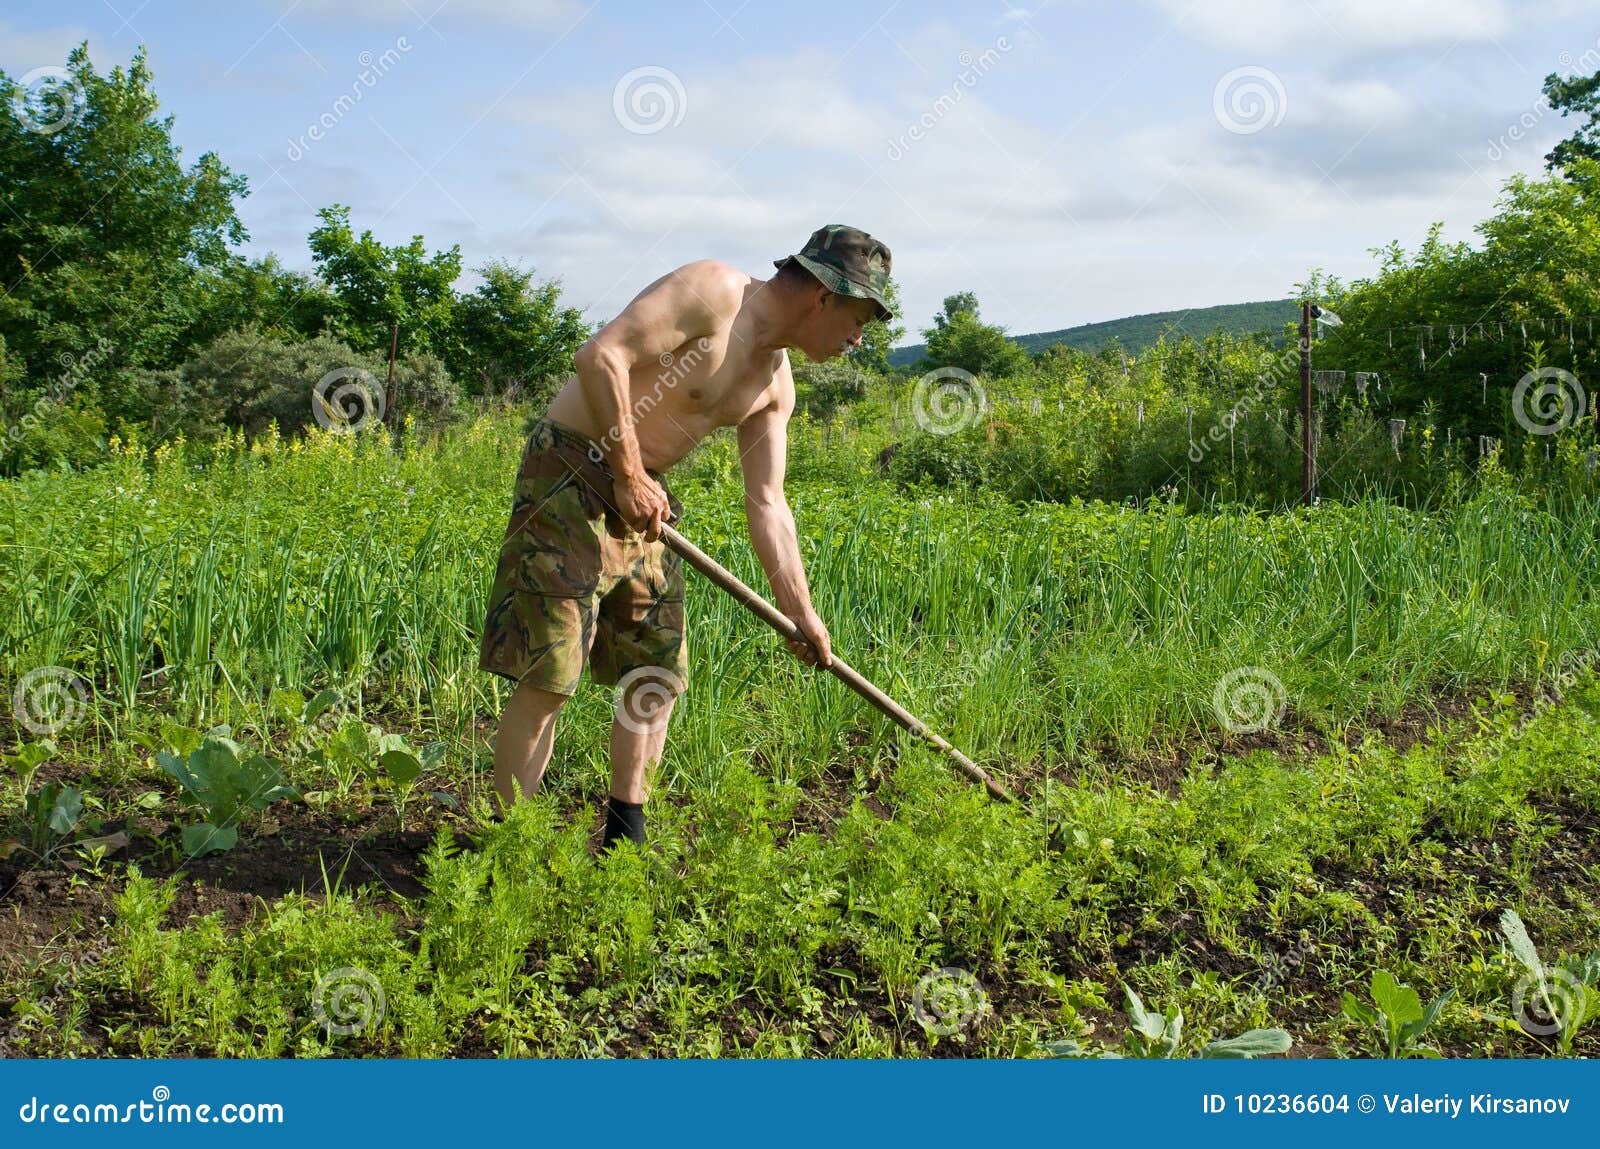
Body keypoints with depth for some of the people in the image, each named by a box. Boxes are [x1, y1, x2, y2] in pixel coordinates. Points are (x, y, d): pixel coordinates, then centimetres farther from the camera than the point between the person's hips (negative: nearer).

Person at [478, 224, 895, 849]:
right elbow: (601, 355, -25)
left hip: (642, 497, 9)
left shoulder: (775, 384, 10)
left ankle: (624, 839, 19)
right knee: (548, 679, -11)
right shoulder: (712, 290, -15)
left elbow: (766, 504, 11)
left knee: (657, 675, 10)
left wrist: (800, 611, 7)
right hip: (572, 474, -9)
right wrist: (629, 476, -20)